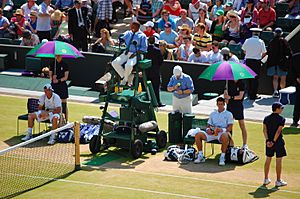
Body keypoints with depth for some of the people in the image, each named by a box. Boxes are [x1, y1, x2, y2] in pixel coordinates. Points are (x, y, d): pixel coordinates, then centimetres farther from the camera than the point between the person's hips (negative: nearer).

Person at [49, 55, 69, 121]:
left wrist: (58, 80, -20)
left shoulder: (65, 65, -2)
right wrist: (52, 78, -17)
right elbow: (50, 75, 6)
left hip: (62, 85, -3)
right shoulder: (52, 64, 6)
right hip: (54, 85, 3)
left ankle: (66, 120, 2)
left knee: (64, 103, -1)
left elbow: (66, 77, -5)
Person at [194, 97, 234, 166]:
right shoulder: (213, 114, 26)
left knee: (225, 136, -42)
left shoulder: (228, 114, 12)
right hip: (212, 133, 4)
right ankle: (200, 156, -12)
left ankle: (222, 157, -33)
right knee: (198, 135, -19)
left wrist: (222, 129, -19)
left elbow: (230, 128, 0)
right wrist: (208, 129, -4)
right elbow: (209, 125, 21)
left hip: (222, 133, -4)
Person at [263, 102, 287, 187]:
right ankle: (278, 181, 6)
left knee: (268, 159, 13)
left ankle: (266, 179, 18)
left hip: (269, 141, 5)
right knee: (279, 160, 2)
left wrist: (267, 140, -7)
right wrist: (274, 141, -15)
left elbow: (264, 130, -2)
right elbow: (278, 131, -17)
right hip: (278, 141, -5)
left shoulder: (266, 118, 6)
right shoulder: (281, 119, -11)